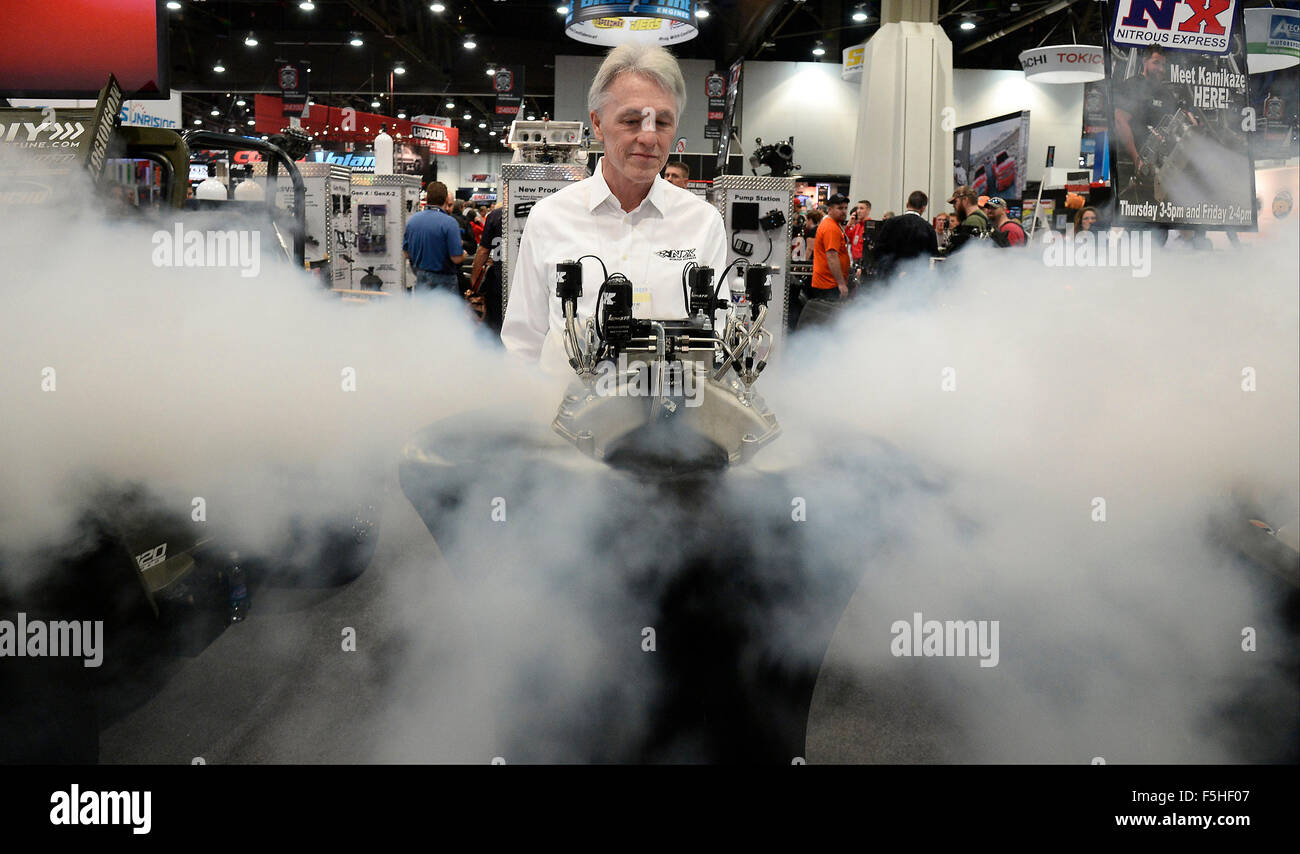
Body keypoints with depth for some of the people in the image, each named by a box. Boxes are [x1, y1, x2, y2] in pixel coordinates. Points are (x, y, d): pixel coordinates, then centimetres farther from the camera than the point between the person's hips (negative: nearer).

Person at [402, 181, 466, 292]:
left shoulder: (412, 220, 2)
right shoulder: (449, 222, -17)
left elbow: (406, 254, 8)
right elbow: (457, 258, -17)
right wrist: (464, 254, 5)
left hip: (420, 280, 6)